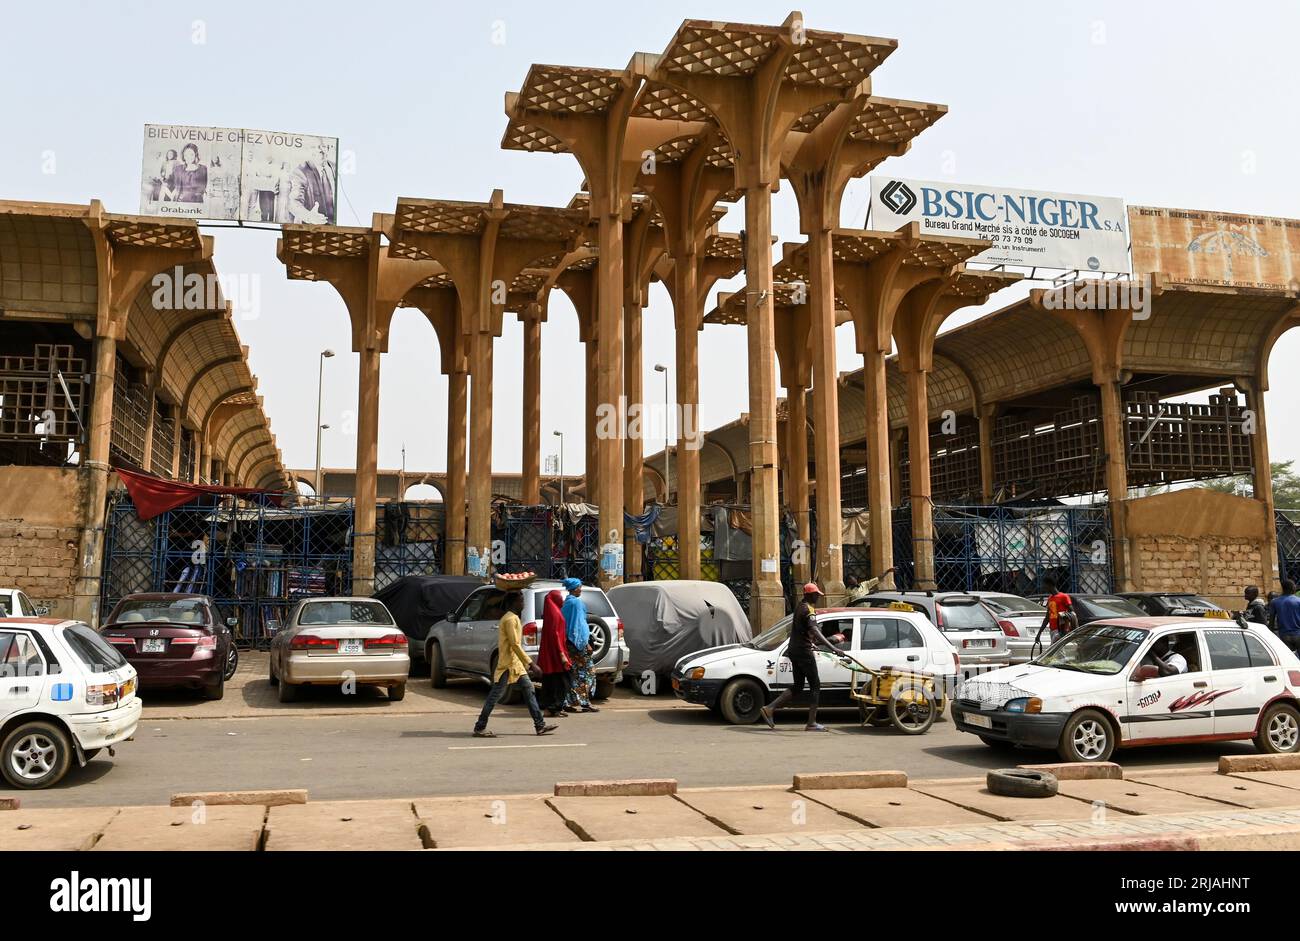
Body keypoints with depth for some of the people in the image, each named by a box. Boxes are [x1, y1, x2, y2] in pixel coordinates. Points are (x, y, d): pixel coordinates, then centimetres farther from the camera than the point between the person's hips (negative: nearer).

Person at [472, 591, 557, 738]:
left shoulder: (513, 618, 15)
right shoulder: (510, 619, -17)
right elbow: (515, 645, -22)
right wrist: (530, 663, -22)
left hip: (516, 663, 10)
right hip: (508, 663, -10)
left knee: (529, 690, 7)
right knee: (495, 695, -4)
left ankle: (540, 725, 8)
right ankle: (479, 728, 4)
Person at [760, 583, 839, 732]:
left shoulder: (800, 608, 16)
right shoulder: (809, 610, -14)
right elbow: (815, 632, -30)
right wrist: (832, 648, -39)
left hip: (794, 650, 9)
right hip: (803, 651, -9)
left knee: (797, 686, 13)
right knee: (815, 685, 0)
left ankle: (769, 709, 4)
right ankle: (811, 723, -1)